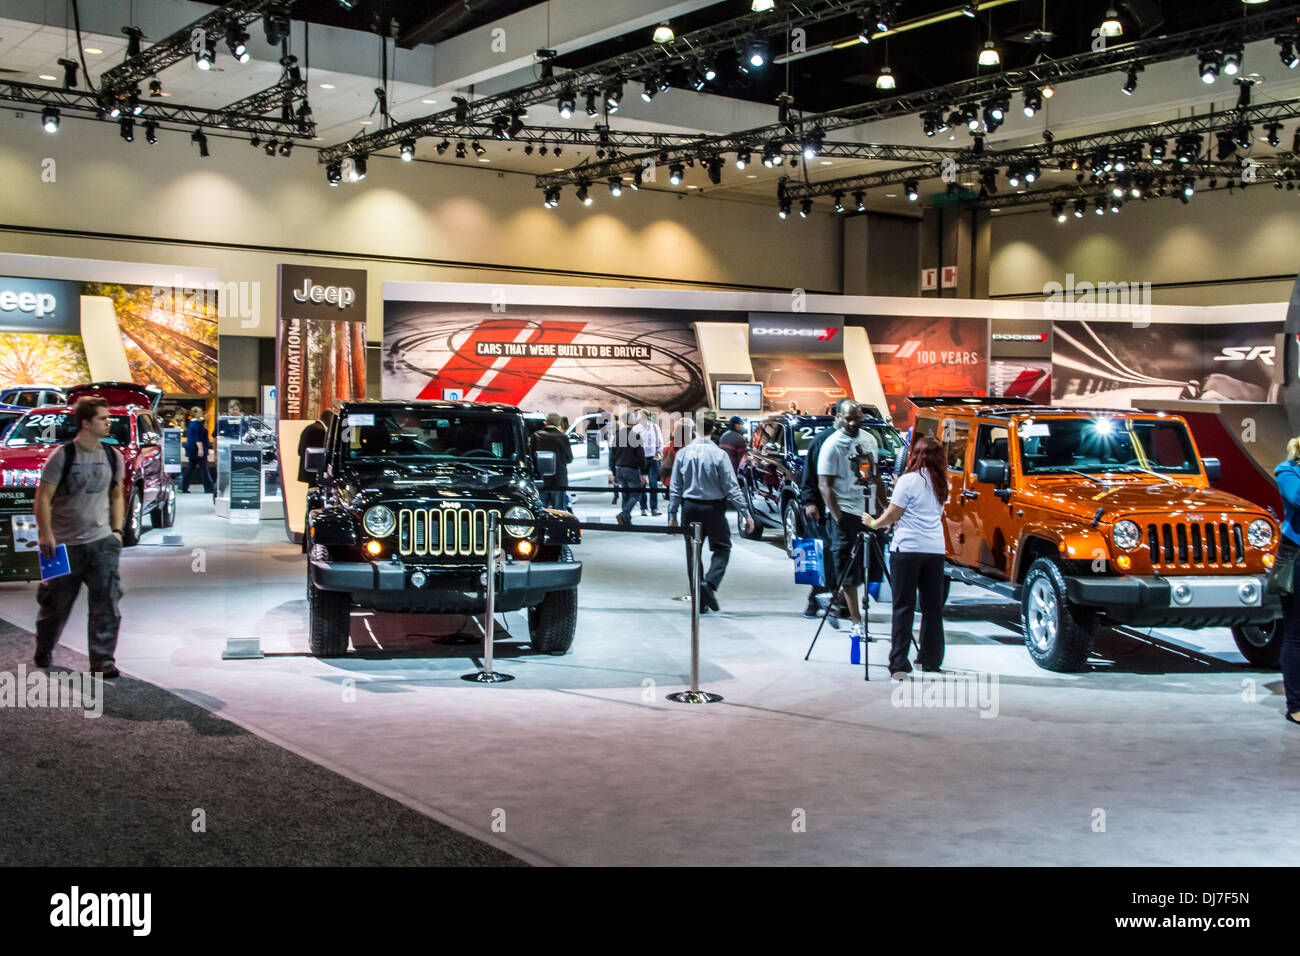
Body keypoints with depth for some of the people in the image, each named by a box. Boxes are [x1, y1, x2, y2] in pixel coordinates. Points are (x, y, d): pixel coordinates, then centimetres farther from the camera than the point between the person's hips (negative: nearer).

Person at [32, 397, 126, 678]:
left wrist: (116, 530, 9)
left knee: (106, 602, -7)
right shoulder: (62, 456, -8)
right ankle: (43, 653, 32)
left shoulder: (113, 457, 6)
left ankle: (102, 661, -3)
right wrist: (46, 534, -12)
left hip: (102, 542, 3)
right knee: (56, 604, 10)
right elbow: (43, 498, -7)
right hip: (65, 544, -3)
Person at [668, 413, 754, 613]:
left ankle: (699, 601, 13)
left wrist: (672, 515, 8)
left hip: (689, 508, 3)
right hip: (713, 508, -3)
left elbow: (675, 487, 1)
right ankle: (709, 583, -15)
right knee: (721, 548, 10)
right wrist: (746, 514, -6)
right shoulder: (719, 454, -11)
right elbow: (732, 487, -11)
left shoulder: (682, 454, -2)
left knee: (693, 552, 11)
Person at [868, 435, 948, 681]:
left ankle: (899, 664, -5)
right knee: (932, 607, 11)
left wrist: (874, 523, 15)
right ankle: (931, 661, 17)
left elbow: (891, 515, -4)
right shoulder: (941, 483, 12)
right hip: (935, 550, 5)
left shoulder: (909, 480, -6)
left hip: (908, 549, -5)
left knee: (903, 607, -2)